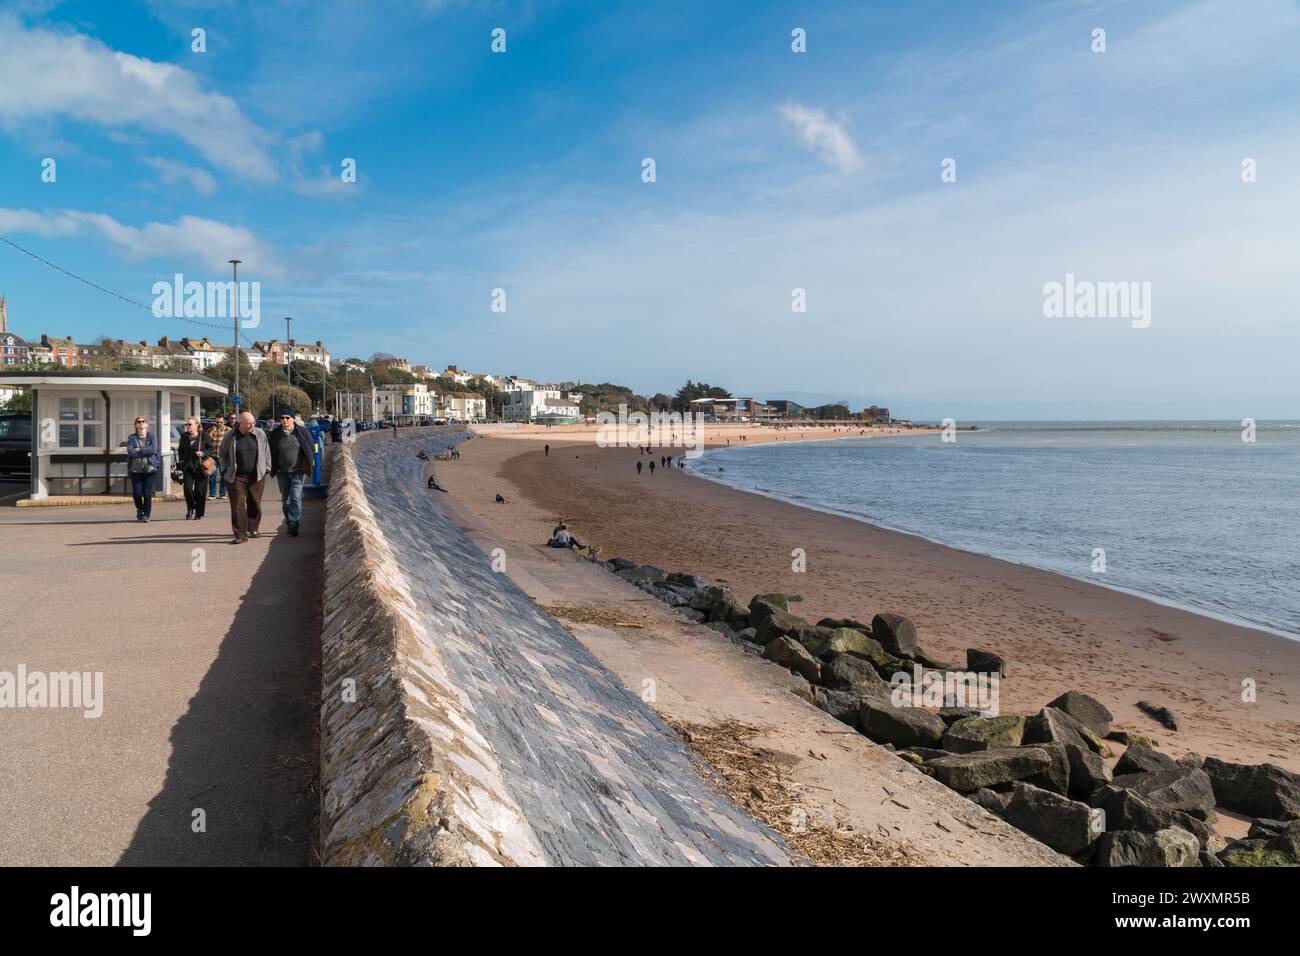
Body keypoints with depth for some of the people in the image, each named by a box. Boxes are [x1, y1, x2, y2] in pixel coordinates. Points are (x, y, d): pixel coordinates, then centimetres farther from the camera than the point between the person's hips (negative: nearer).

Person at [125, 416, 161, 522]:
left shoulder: (152, 436, 6)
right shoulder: (132, 438, 7)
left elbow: (153, 449, -10)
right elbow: (130, 452, -8)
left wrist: (139, 450, -9)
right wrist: (146, 452, -12)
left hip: (150, 469, -1)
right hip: (136, 469, 1)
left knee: (147, 493, -6)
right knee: (136, 493, -4)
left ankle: (146, 515, 8)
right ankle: (139, 509, 26)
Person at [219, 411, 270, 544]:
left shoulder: (260, 434, 3)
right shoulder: (230, 436, -1)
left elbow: (266, 452, 12)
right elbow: (223, 454, 12)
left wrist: (266, 468, 9)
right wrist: (225, 470, 7)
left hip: (257, 476, 2)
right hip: (236, 477, -1)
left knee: (255, 504, 10)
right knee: (238, 505, -5)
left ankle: (253, 529, 28)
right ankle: (241, 534, -3)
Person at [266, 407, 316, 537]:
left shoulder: (302, 432, -3)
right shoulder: (274, 434, 1)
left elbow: (311, 448, 8)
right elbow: (270, 452, 10)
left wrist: (310, 462, 6)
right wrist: (272, 468, 7)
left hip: (298, 471, -3)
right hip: (282, 472, 3)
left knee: (295, 497, -12)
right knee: (285, 500, 11)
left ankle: (293, 525, -10)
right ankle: (290, 524, 24)